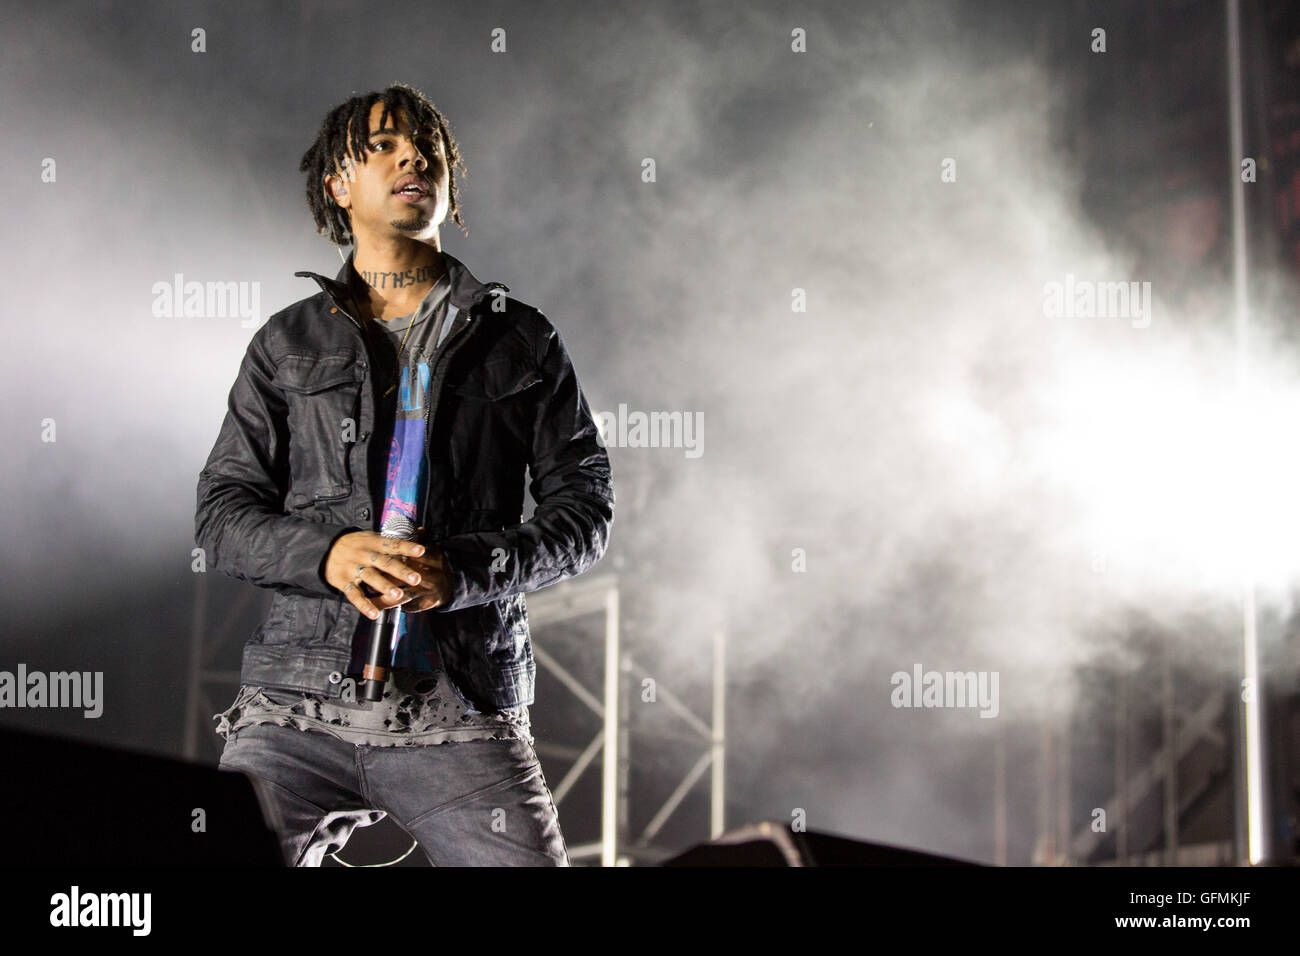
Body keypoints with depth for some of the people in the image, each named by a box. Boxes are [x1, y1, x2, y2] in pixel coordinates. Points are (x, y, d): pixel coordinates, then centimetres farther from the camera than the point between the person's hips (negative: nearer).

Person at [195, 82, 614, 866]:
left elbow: (585, 509, 7)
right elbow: (223, 512, 11)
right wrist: (326, 555, -11)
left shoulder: (521, 340, 12)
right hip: (298, 700, 1)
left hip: (461, 711, -1)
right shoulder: (289, 343, 15)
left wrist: (464, 572, -11)